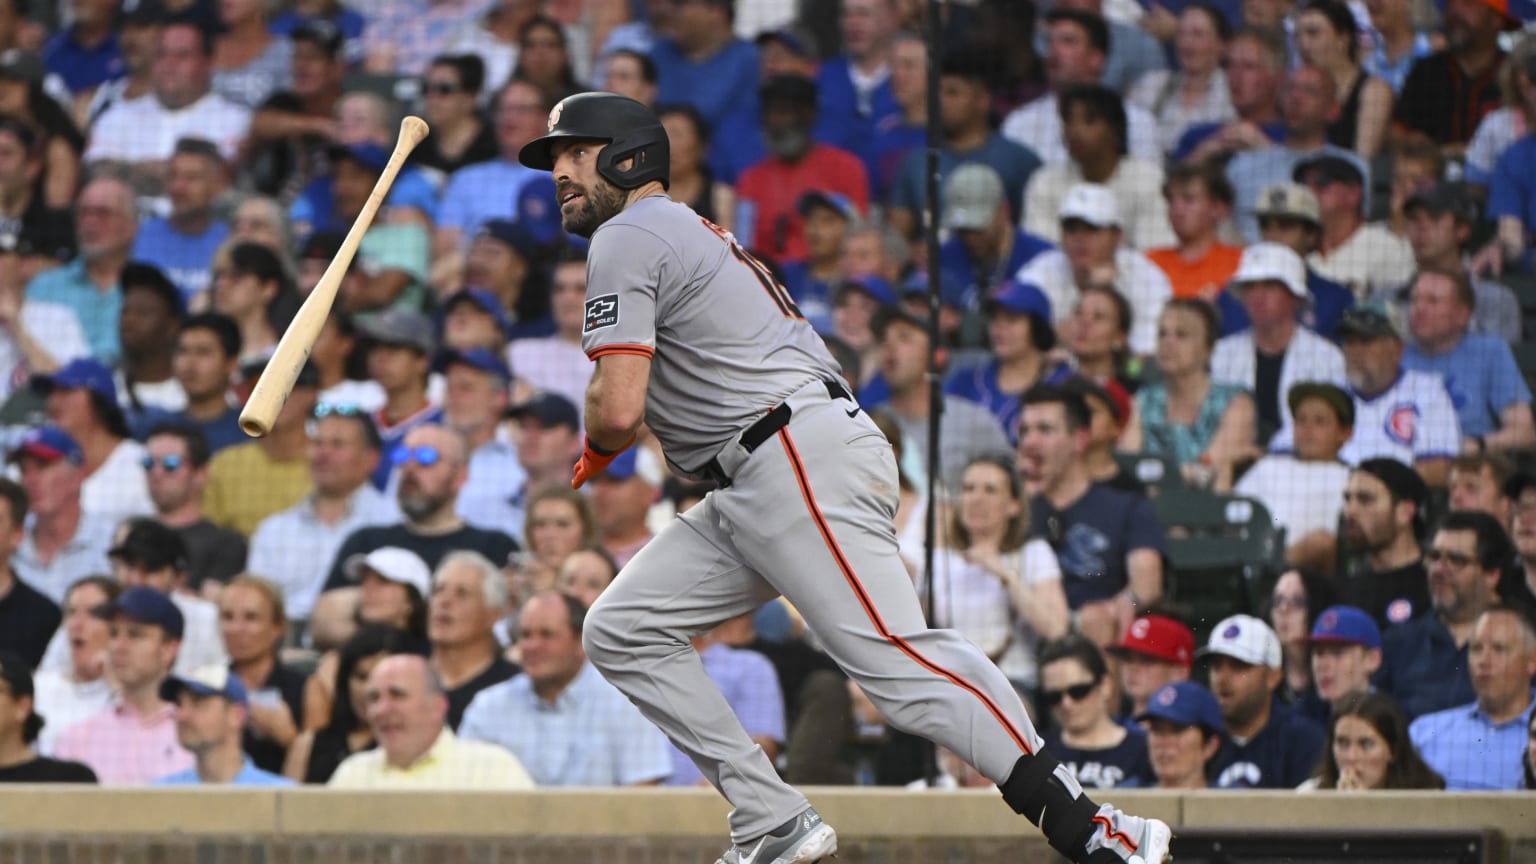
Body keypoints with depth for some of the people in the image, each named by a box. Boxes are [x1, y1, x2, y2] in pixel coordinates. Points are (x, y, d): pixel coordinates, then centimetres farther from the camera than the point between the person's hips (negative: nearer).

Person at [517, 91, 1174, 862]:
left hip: (802, 465, -11)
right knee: (621, 631, 9)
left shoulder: (626, 239, -4)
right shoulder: (689, 231, 27)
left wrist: (596, 444, 7)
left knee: (892, 655, -19)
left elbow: (618, 408, -14)